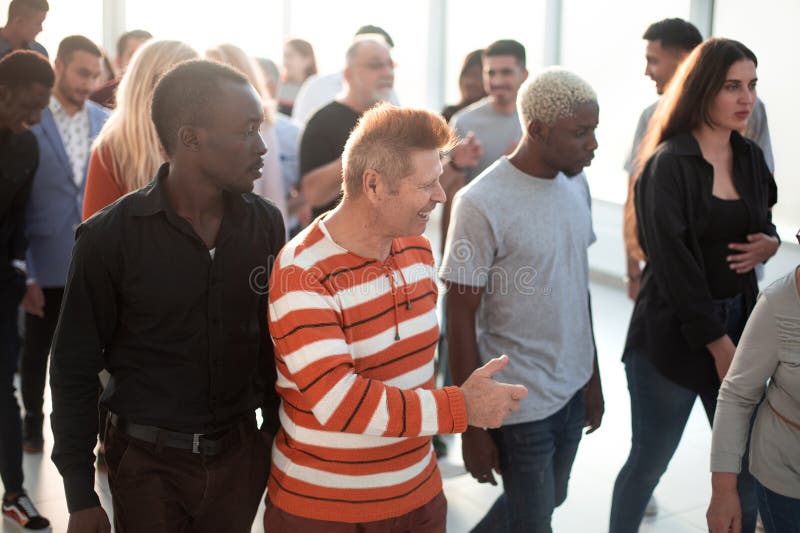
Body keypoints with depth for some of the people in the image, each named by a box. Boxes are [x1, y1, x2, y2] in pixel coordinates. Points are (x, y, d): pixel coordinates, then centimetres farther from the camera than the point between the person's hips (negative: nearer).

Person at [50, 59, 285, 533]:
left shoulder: (266, 223, -4)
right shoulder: (110, 237, -14)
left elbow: (274, 343, 6)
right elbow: (76, 370, -7)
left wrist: (277, 434, 10)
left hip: (239, 454, 3)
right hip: (148, 461, -3)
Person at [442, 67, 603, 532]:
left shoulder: (577, 185, 3)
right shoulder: (482, 204, -18)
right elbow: (461, 318, -14)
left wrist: (594, 377, 14)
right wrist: (473, 427, -12)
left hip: (574, 390, 7)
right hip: (520, 406, -7)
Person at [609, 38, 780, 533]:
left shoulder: (751, 158, 5)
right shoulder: (668, 164, -14)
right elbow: (673, 264, -17)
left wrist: (769, 243, -5)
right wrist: (717, 343, -15)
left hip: (739, 322, 6)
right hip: (674, 332, -6)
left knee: (747, 461, 10)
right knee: (649, 461, 8)